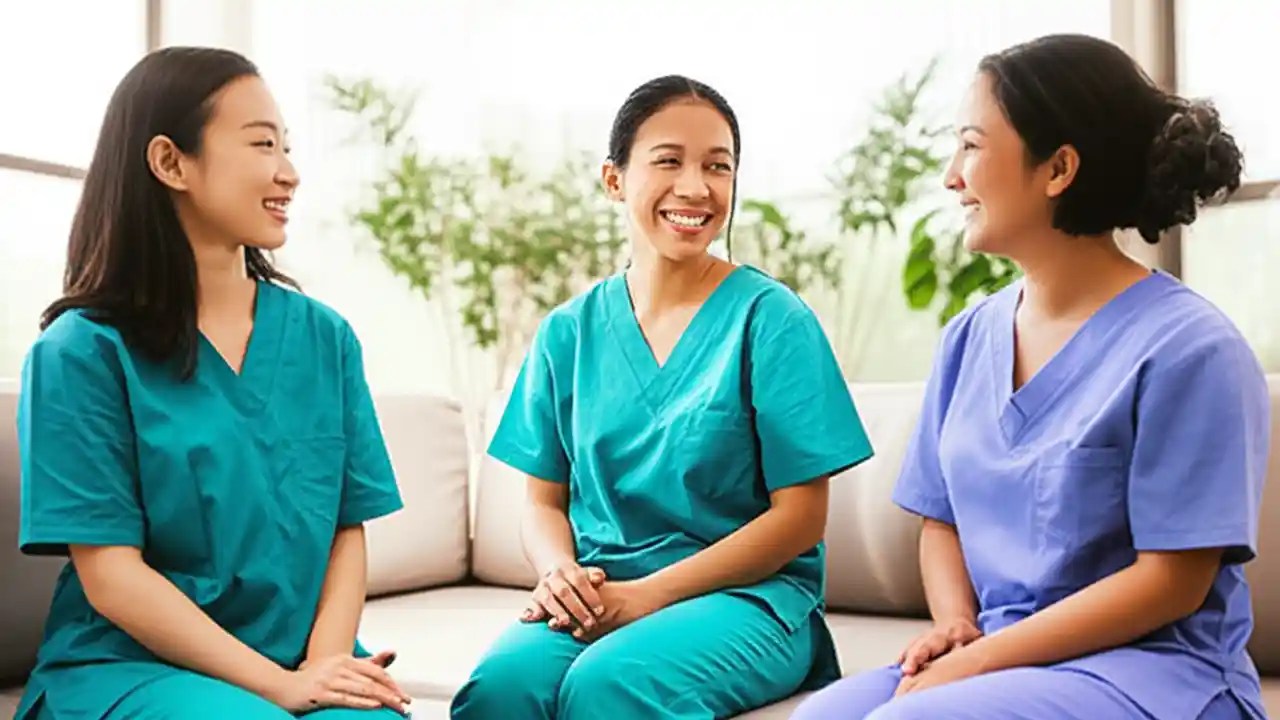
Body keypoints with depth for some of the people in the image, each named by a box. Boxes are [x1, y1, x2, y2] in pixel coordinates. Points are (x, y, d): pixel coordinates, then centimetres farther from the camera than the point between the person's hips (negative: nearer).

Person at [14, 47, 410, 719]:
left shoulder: (325, 337, 8)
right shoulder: (84, 349, -5)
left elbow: (346, 531, 6)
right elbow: (111, 577, -10)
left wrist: (324, 661, -12)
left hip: (304, 660, 3)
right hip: (128, 666, -3)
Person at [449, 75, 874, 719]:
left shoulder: (770, 318, -3)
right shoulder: (568, 332, 9)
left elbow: (799, 517, -6)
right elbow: (544, 501, 12)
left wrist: (646, 594, -14)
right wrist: (559, 573, -12)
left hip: (747, 595, -2)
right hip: (595, 597, 3)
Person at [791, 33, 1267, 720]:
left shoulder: (1187, 347, -12)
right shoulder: (969, 337, 8)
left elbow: (1170, 581, -14)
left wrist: (978, 661, -16)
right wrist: (956, 626, -7)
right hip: (993, 657, 6)